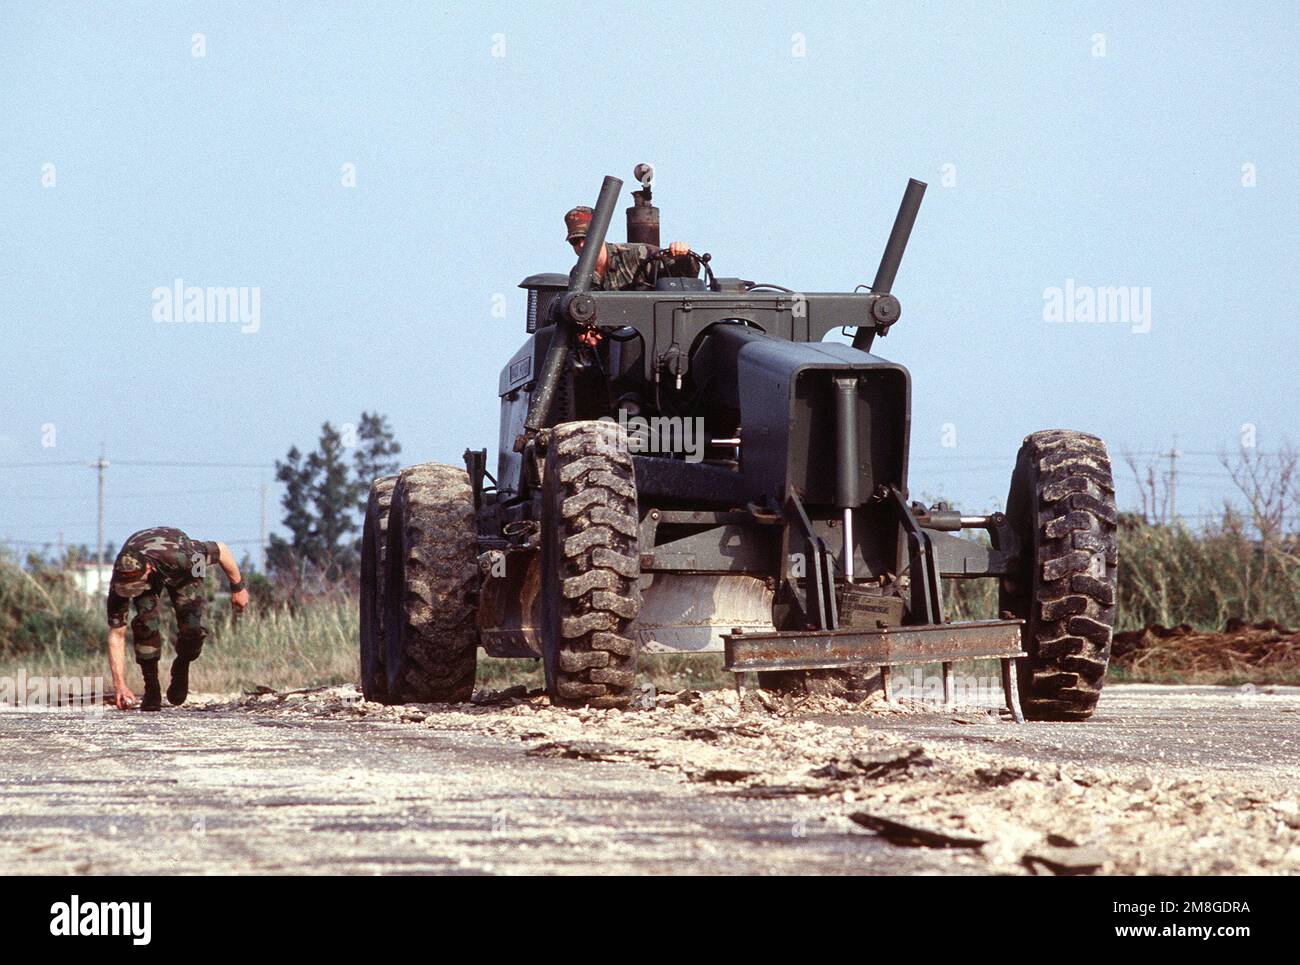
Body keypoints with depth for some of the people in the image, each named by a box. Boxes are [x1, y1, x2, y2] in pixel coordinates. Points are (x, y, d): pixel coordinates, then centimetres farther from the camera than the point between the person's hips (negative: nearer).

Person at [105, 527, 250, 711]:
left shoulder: (178, 558, -46)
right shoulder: (119, 583, -38)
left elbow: (221, 550, -26)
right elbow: (116, 635, -31)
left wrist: (238, 587, -12)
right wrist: (120, 686, -37)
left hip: (181, 574, -1)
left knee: (192, 628, -21)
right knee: (146, 623, -25)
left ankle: (181, 669, 11)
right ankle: (151, 689, -8)